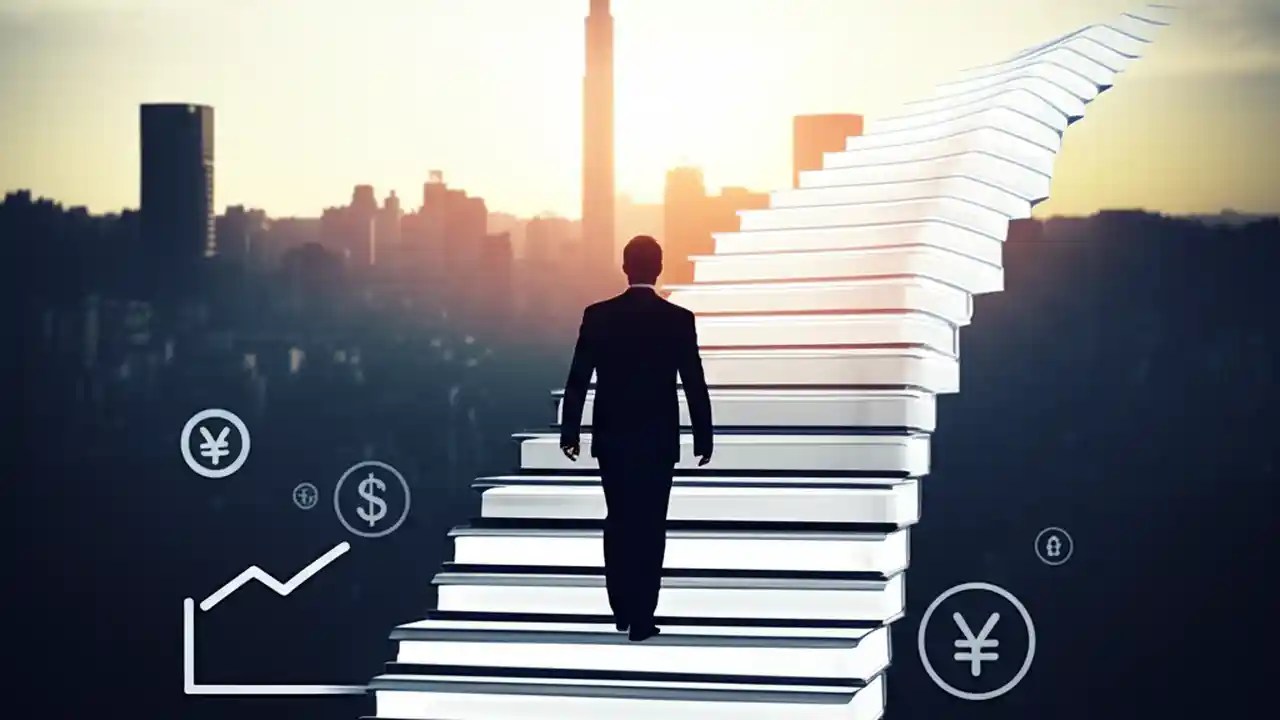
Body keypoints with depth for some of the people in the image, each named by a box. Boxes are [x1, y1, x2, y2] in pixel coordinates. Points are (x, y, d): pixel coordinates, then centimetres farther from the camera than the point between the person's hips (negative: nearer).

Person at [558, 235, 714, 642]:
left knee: (618, 522, 15)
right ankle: (641, 619, 0)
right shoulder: (679, 319, -7)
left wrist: (570, 431, 5)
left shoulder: (598, 316, -4)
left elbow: (578, 379, -3)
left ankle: (622, 609, 18)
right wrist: (703, 438, 3)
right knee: (650, 527, 2)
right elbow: (695, 384, -5)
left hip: (612, 436, 2)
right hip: (658, 438, -2)